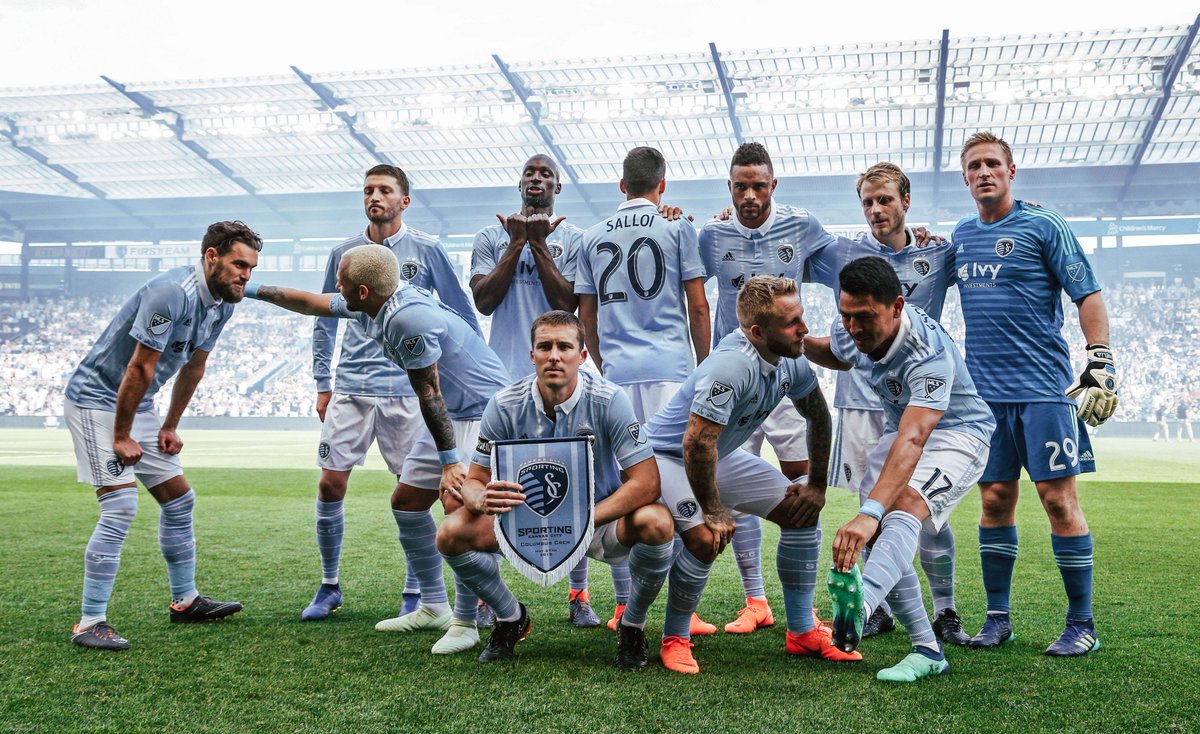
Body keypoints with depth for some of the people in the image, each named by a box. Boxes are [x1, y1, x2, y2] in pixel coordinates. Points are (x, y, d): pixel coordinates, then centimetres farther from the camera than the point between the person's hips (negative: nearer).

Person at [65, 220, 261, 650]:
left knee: (179, 498, 12)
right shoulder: (173, 293, -27)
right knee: (120, 507, -16)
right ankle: (90, 623, -8)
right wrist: (121, 437, -19)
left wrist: (170, 426, 13)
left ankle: (185, 601, 25)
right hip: (96, 400, -9)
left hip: (136, 404, 10)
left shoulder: (222, 303, 2)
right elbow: (140, 368, -25)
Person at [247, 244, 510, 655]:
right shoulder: (369, 308, 1)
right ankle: (434, 608, 23)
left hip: (482, 412, -11)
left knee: (460, 507, -21)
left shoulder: (407, 318, -28)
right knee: (406, 502, 13)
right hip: (450, 415, 11)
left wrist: (448, 463, -22)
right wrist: (254, 291, 24)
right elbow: (311, 303, 18)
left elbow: (429, 395, -25)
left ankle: (466, 624, -9)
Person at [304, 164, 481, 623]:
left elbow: (463, 316, 5)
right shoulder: (343, 253, 8)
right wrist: (322, 384, 12)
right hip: (351, 389, 3)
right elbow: (325, 322, 16)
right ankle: (329, 586, 17)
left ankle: (414, 593, 15)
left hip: (408, 390, -3)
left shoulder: (426, 251, 0)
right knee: (330, 483, 0)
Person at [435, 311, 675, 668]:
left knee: (656, 523, -33)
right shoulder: (505, 404, -13)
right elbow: (474, 480, -7)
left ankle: (632, 625, -2)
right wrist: (483, 499, -34)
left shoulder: (609, 400, -20)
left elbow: (646, 482, -24)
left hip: (601, 517, -2)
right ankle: (510, 617, 11)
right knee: (452, 533, -19)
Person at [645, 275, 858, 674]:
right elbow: (696, 441, -37)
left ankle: (803, 633, 13)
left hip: (721, 456, 8)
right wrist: (713, 511, -26)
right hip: (667, 456, -8)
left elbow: (818, 417, 8)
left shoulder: (791, 360, -10)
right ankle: (675, 639, -5)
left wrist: (817, 485, 5)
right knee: (706, 538, -30)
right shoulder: (732, 364, -36)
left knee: (804, 513, 2)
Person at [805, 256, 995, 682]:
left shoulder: (929, 353, -36)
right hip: (903, 427, 8)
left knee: (906, 506, -35)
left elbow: (912, 441, -48)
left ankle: (860, 604, -57)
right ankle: (927, 652, 4)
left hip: (957, 432, -7)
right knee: (877, 536, -6)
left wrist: (870, 512, -60)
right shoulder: (850, 332, -13)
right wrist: (800, 343, -8)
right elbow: (837, 357, 15)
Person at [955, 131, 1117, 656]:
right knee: (994, 499, 7)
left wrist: (1101, 363, -13)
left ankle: (1082, 624, 6)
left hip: (1043, 387, -5)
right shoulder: (961, 234, 14)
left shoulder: (1042, 226, -2)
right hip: (985, 391, 5)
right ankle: (998, 619, 16)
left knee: (1058, 499, -5)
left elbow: (1088, 294, -5)